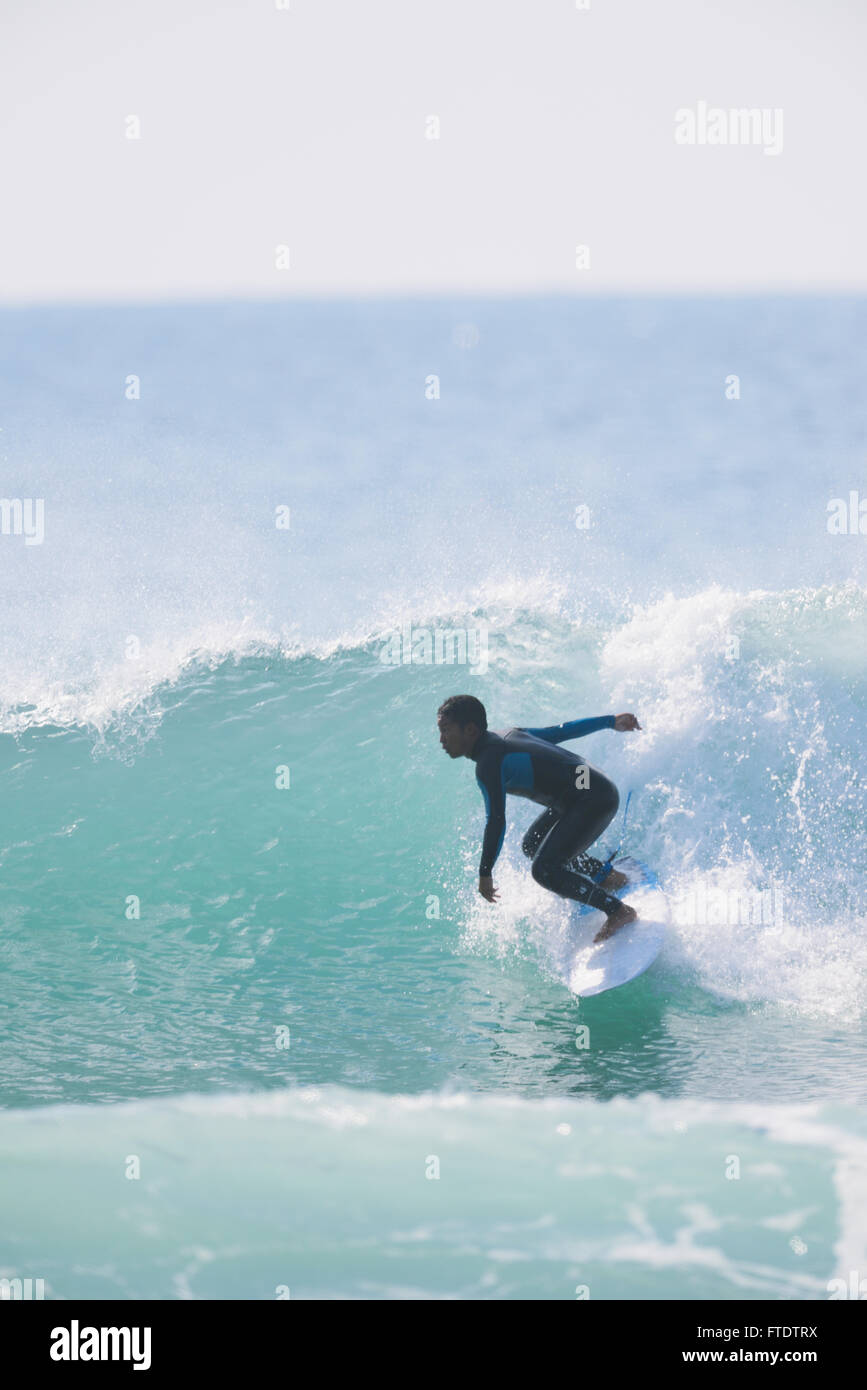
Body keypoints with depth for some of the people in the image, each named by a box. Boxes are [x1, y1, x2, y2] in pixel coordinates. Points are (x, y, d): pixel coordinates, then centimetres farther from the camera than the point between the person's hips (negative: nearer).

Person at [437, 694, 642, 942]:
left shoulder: (489, 764, -19)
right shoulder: (508, 735, 8)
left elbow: (496, 822, -24)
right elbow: (562, 731, 16)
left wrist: (485, 873, -16)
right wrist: (610, 721, 28)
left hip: (596, 801, -10)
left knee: (544, 870, -15)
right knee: (532, 846, 22)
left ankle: (619, 911, -6)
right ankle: (611, 878, 34)